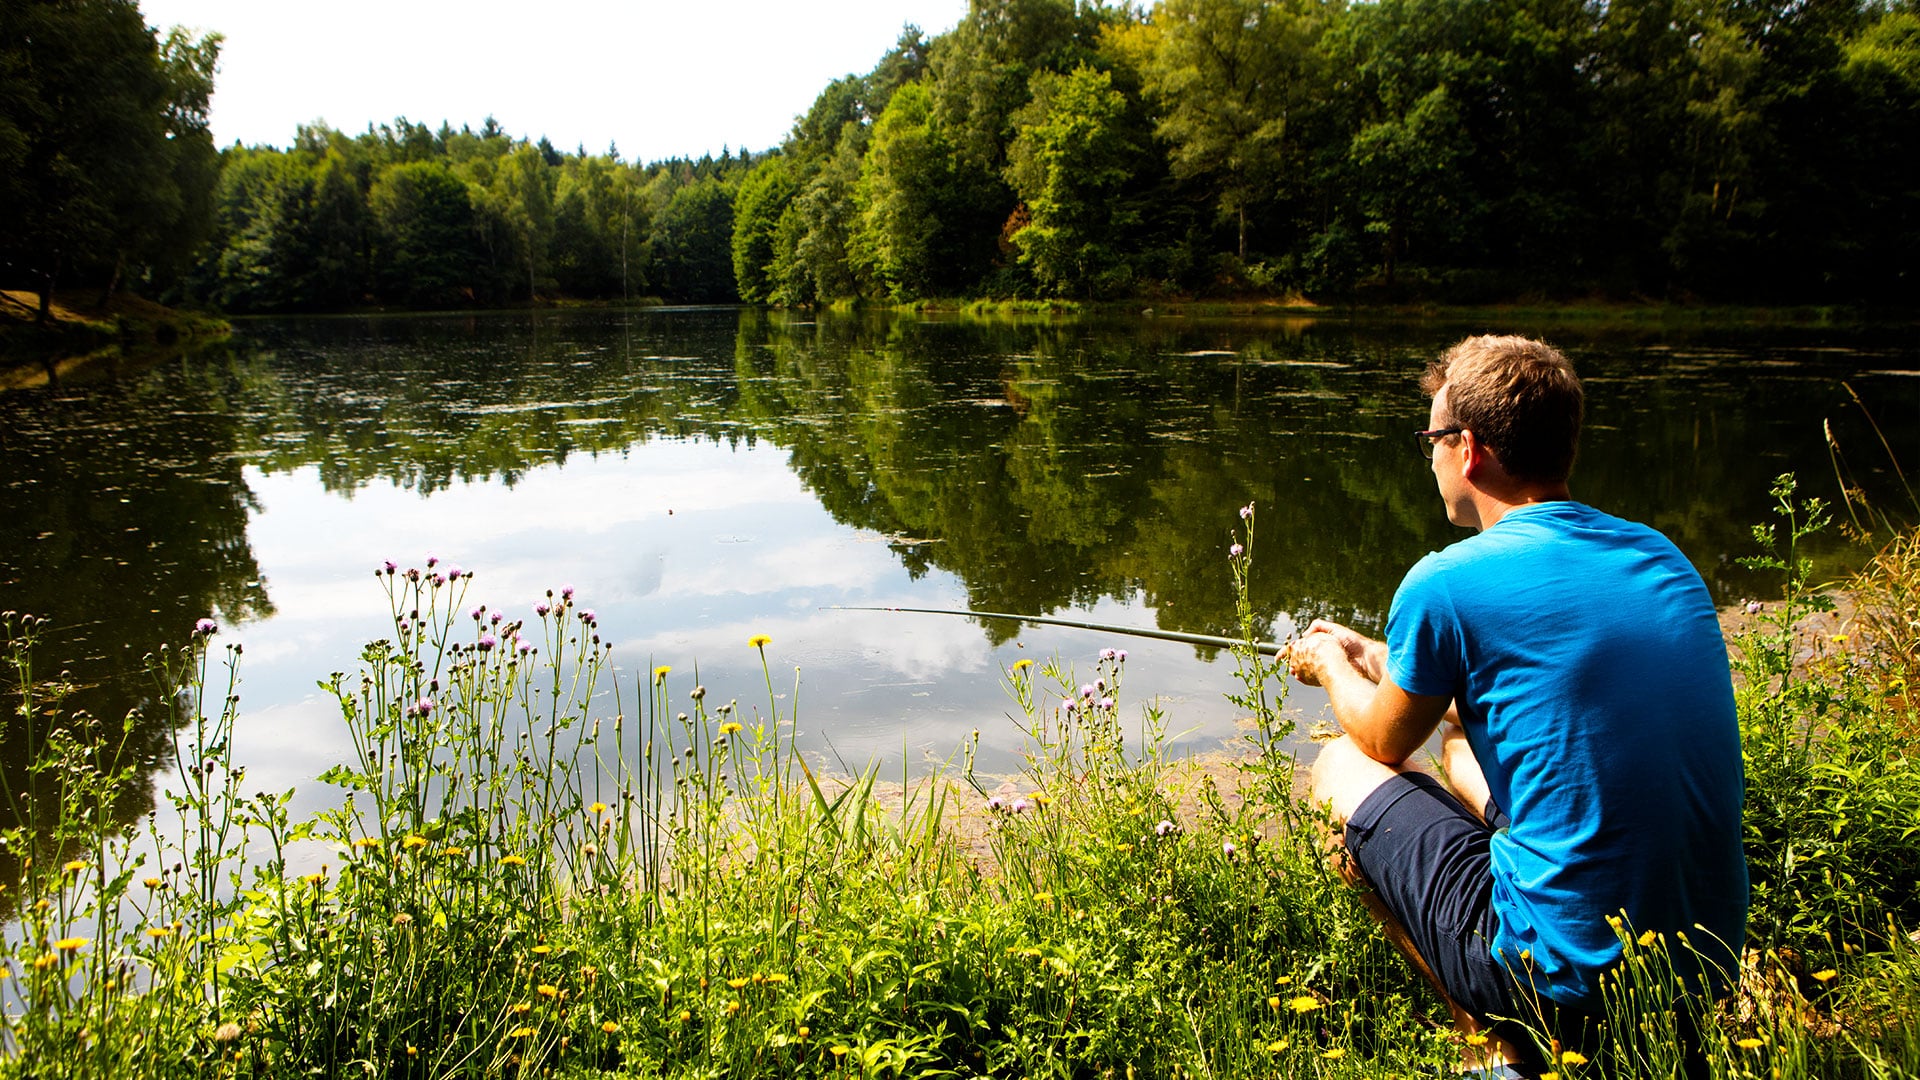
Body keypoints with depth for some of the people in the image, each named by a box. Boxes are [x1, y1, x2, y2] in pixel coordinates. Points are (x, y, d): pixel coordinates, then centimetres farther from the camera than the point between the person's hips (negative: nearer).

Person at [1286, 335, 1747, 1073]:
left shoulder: (1447, 583, -14)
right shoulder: (1665, 561, 7)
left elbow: (1383, 741, 5)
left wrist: (1330, 666, 27)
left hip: (1565, 982, -7)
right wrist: (1371, 656, 32)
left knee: (1344, 770, 11)